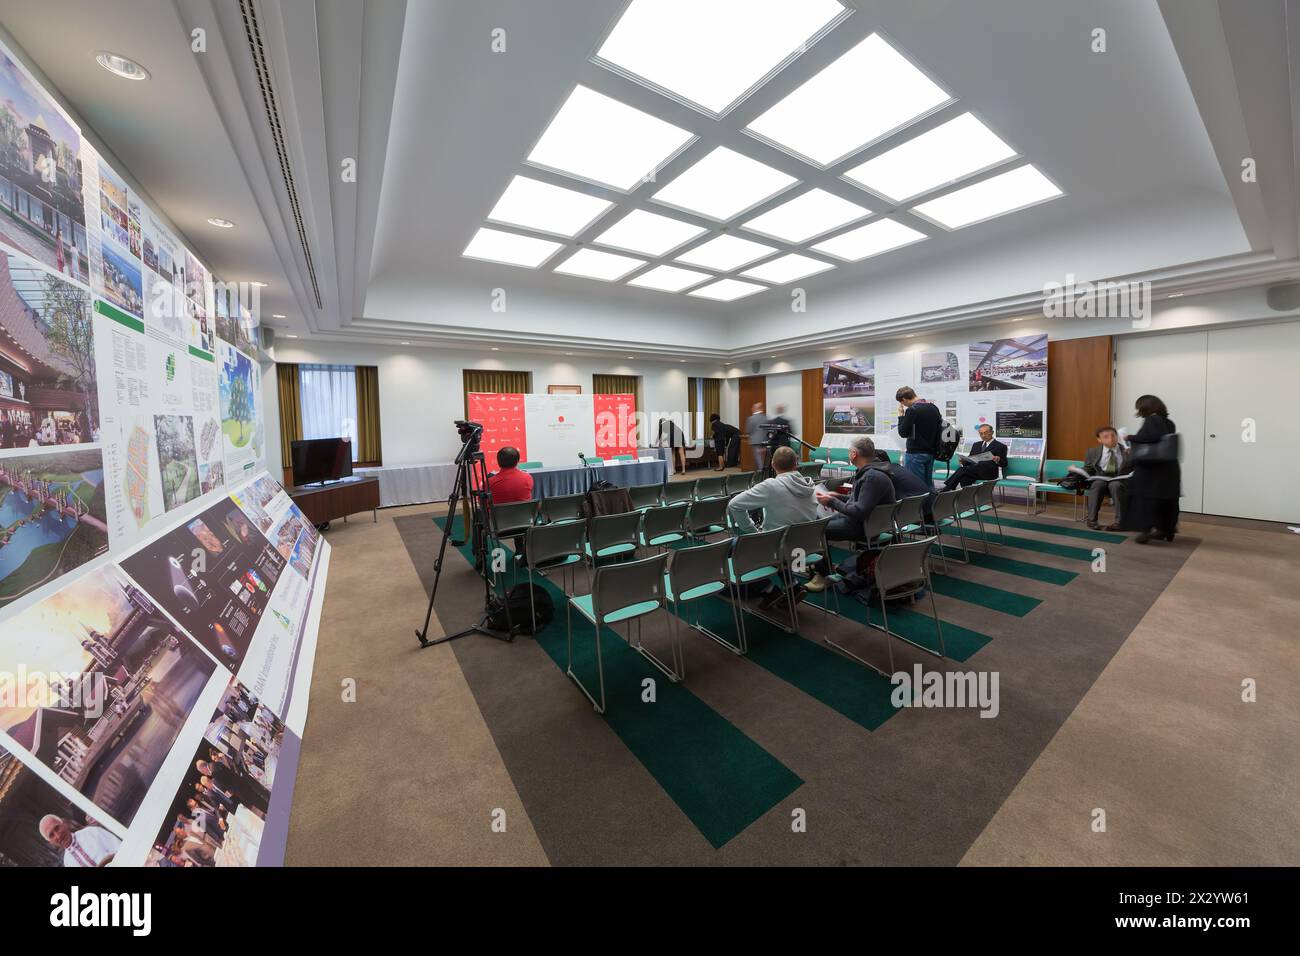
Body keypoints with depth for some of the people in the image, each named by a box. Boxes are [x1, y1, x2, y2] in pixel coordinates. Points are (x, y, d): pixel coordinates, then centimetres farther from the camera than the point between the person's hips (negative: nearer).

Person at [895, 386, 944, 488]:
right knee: (929, 483, 13)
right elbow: (940, 429, 13)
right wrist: (936, 450, 18)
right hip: (931, 453, 7)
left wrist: (901, 416, -3)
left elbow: (903, 433, -12)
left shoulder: (912, 410, -15)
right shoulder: (934, 408, 9)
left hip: (915, 454, -7)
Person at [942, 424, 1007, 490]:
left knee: (962, 469, -31)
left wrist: (998, 460, -20)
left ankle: (945, 490, -34)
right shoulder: (976, 445, 27)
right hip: (973, 470, 5)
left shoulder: (1000, 446, 10)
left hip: (988, 473, -5)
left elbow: (1004, 464, 5)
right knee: (964, 478, -34)